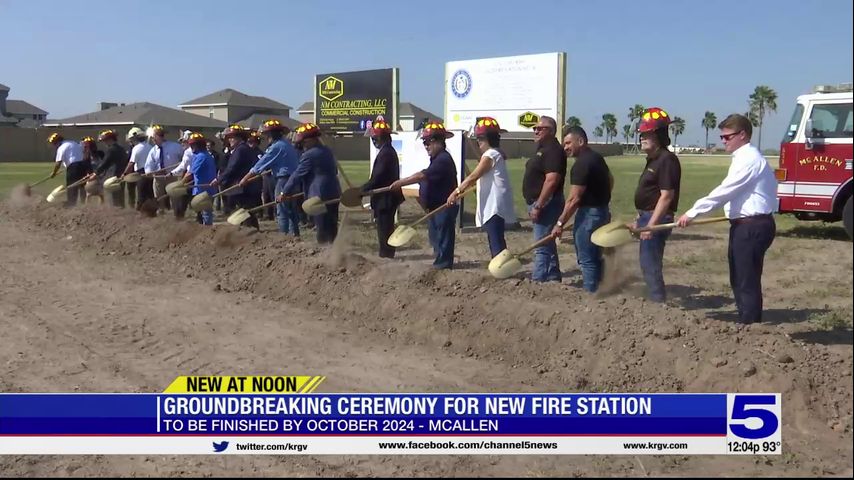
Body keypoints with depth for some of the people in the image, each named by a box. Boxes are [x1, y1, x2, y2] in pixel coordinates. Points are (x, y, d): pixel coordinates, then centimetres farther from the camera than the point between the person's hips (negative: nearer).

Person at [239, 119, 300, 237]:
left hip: (283, 180, -9)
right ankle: (294, 233, 18)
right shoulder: (287, 144, 13)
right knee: (291, 209, 14)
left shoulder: (276, 146, -14)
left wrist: (245, 178, -6)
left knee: (282, 211, -4)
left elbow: (261, 164, -11)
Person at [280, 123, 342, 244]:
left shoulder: (309, 155, -14)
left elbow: (297, 176, -10)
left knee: (323, 228, -3)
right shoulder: (327, 150, 13)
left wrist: (284, 192, -1)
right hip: (333, 192, 9)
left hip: (320, 196, -9)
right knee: (332, 226, 13)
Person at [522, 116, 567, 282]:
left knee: (541, 246, -10)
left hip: (545, 203, -11)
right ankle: (554, 278, 26)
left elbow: (552, 180, -26)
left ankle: (538, 280, -9)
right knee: (547, 244, 17)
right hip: (538, 202, 11)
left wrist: (538, 206, -26)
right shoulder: (542, 149, 16)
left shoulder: (553, 150, -17)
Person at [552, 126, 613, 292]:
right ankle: (597, 289, 23)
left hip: (589, 213, -10)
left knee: (587, 259, -4)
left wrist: (560, 223, -18)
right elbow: (610, 180, 28)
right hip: (601, 211, 10)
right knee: (594, 257, 16)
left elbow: (574, 199, -22)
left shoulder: (582, 163, -19)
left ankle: (591, 293, -1)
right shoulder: (596, 158, 11)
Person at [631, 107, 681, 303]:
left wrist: (651, 224, -25)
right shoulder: (653, 160, 15)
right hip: (647, 217, 10)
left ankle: (658, 300, 1)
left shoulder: (667, 160, -16)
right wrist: (639, 220, 22)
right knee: (649, 263, 16)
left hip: (657, 218, -10)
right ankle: (656, 299, 26)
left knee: (650, 263, -7)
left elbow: (666, 197, -22)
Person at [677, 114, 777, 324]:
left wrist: (692, 213, -21)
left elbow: (723, 192, -22)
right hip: (745, 225, 11)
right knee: (739, 280, 16)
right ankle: (746, 323, 25)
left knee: (747, 281, -5)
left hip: (752, 227, -11)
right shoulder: (744, 157, 16)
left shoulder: (749, 159, -17)